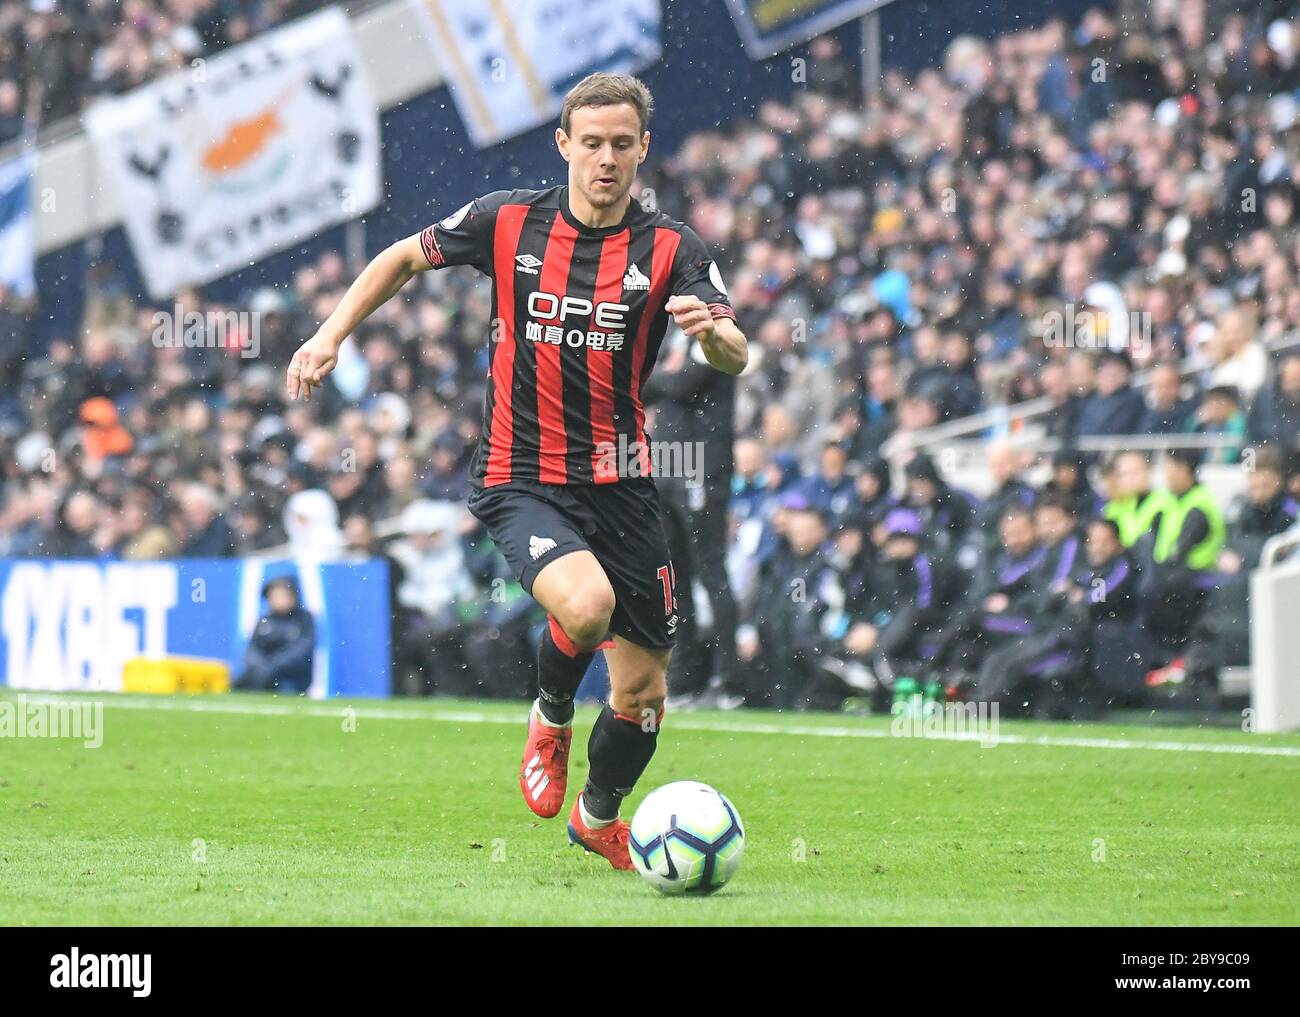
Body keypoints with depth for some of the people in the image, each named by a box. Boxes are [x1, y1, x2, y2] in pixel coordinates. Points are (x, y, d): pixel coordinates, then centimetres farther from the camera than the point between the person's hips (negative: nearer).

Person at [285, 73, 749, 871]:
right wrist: (332, 333, 7)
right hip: (521, 480, -2)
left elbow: (736, 360, -15)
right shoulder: (507, 222, -3)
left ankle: (599, 816, 39)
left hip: (621, 483, 2)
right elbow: (408, 257, 14)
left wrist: (710, 329, -37)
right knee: (585, 604, -33)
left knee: (644, 693, 7)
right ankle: (552, 716, 2)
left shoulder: (670, 249, -4)